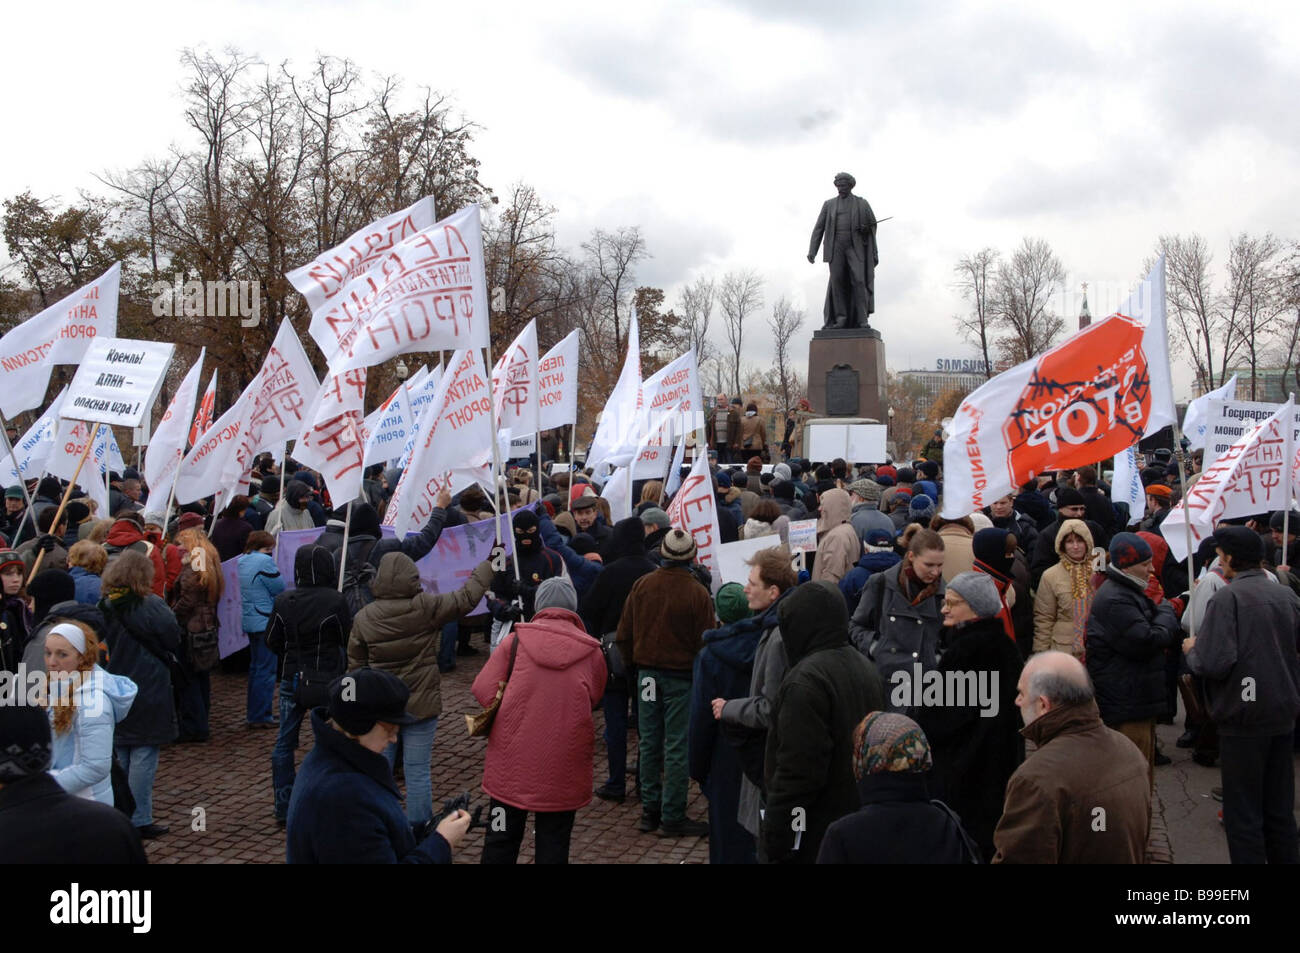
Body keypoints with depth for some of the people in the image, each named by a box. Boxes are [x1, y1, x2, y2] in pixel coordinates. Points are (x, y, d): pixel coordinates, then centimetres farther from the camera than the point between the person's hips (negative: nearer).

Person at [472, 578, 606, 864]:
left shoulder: (516, 641, -4)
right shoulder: (592, 652, -2)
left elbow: (483, 690, -6)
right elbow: (594, 700, 4)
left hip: (511, 763, 0)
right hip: (564, 766, 0)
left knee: (501, 841, 15)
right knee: (553, 845, 11)